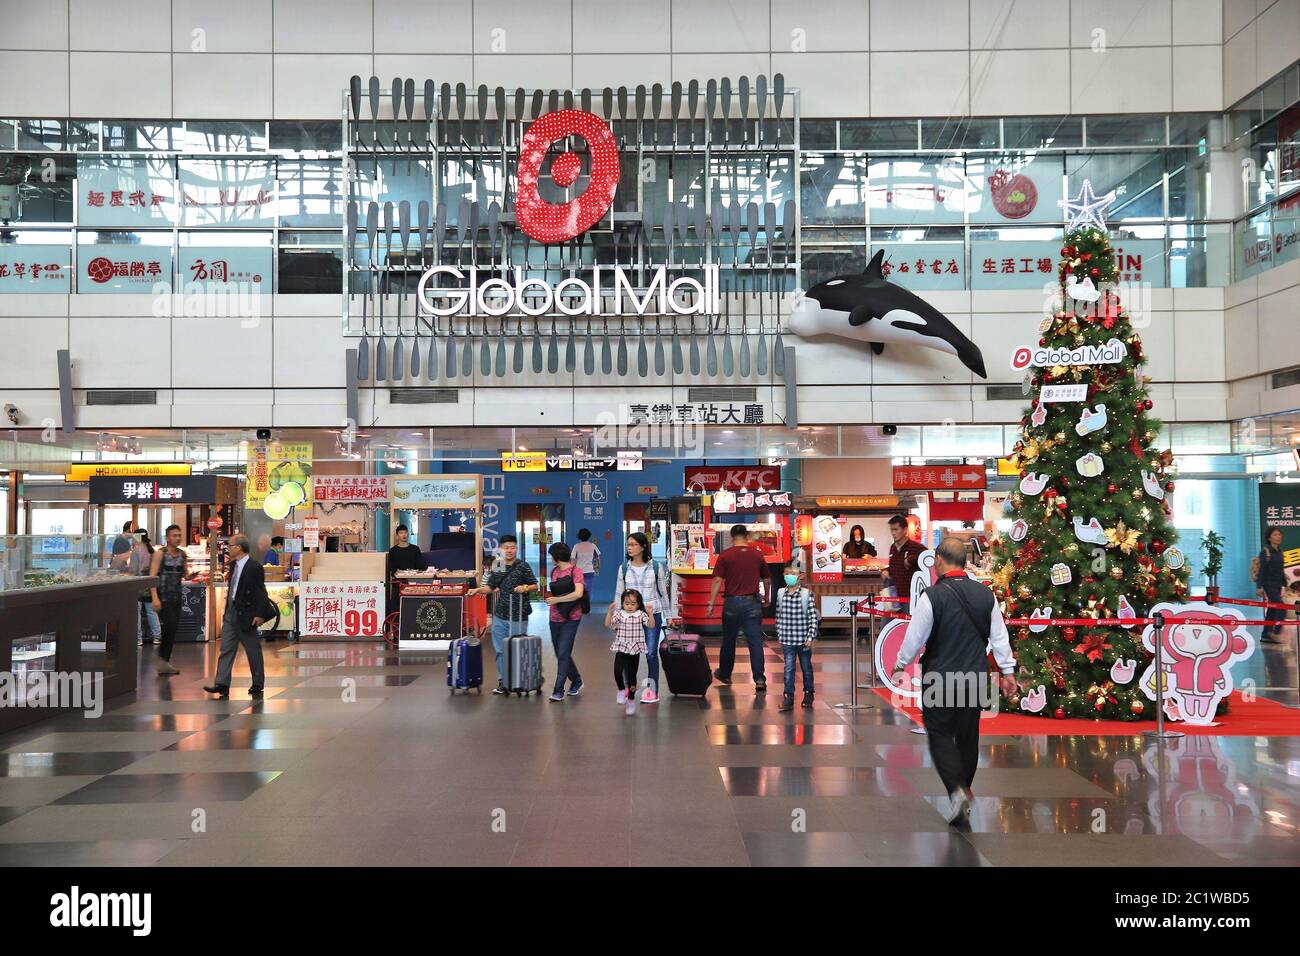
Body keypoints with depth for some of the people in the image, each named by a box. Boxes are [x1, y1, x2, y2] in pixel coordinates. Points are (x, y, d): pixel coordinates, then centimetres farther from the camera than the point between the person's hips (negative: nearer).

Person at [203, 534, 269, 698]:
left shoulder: (254, 567, -13)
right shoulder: (233, 565, 9)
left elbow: (261, 593, -14)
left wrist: (260, 614, -18)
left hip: (246, 614, -7)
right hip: (231, 612, 7)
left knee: (253, 651, 5)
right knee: (226, 649, 2)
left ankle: (258, 684, 17)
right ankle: (222, 684, 1)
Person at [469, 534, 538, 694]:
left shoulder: (523, 566, -4)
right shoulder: (496, 567, 9)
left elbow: (535, 585, -3)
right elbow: (490, 587, 13)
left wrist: (525, 588, -22)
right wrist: (478, 590, -4)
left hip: (518, 616, -4)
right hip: (500, 615, 5)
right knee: (500, 650, 7)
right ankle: (503, 682, 16)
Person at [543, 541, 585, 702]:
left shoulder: (576, 571, -10)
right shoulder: (554, 571, 11)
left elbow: (578, 593, -23)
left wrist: (557, 599, -19)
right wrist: (550, 597, 8)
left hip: (571, 618, -7)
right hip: (555, 618, 7)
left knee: (563, 654, -9)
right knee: (561, 654, 13)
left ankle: (558, 691, -4)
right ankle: (576, 681, 32)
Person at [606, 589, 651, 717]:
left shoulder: (641, 615, -2)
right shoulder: (619, 614, 0)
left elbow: (651, 625, -14)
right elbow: (608, 624, -10)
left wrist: (650, 613, -27)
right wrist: (610, 611, -21)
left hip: (635, 650, 0)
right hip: (621, 649, 0)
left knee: (632, 675, 7)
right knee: (618, 671, -21)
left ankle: (631, 699, 23)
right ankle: (621, 690, 7)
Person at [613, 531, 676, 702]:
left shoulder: (656, 567, -2)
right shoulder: (624, 568, 2)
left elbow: (663, 592, 5)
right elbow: (619, 594, 7)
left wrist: (669, 615, 8)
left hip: (653, 614, -2)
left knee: (651, 653, -1)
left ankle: (653, 691, 7)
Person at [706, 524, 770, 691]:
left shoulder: (725, 556, -5)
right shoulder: (757, 555, 3)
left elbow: (717, 580, -8)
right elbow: (765, 579, 13)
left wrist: (711, 603, -3)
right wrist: (766, 597, 30)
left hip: (732, 602, -1)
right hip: (752, 602, 1)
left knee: (728, 640, 14)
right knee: (755, 641, 0)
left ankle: (725, 674, 28)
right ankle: (759, 679, -5)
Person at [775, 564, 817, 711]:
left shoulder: (806, 594, -7)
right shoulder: (781, 594, 2)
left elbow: (813, 617, -6)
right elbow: (779, 616, 10)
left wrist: (810, 637, -11)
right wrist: (780, 636, 9)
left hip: (803, 640, -1)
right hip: (787, 640, 1)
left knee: (806, 668, 12)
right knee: (789, 668, -3)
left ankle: (808, 695, 27)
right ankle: (789, 698, -3)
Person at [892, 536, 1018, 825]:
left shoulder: (932, 596, -15)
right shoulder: (985, 594, 1)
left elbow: (915, 638, -9)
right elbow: (999, 636, 6)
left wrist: (900, 667, 7)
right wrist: (1008, 671, 15)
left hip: (940, 679, -5)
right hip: (975, 678, 5)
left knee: (940, 735, 4)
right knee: (968, 736, 15)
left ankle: (957, 790, -14)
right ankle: (964, 793, 25)